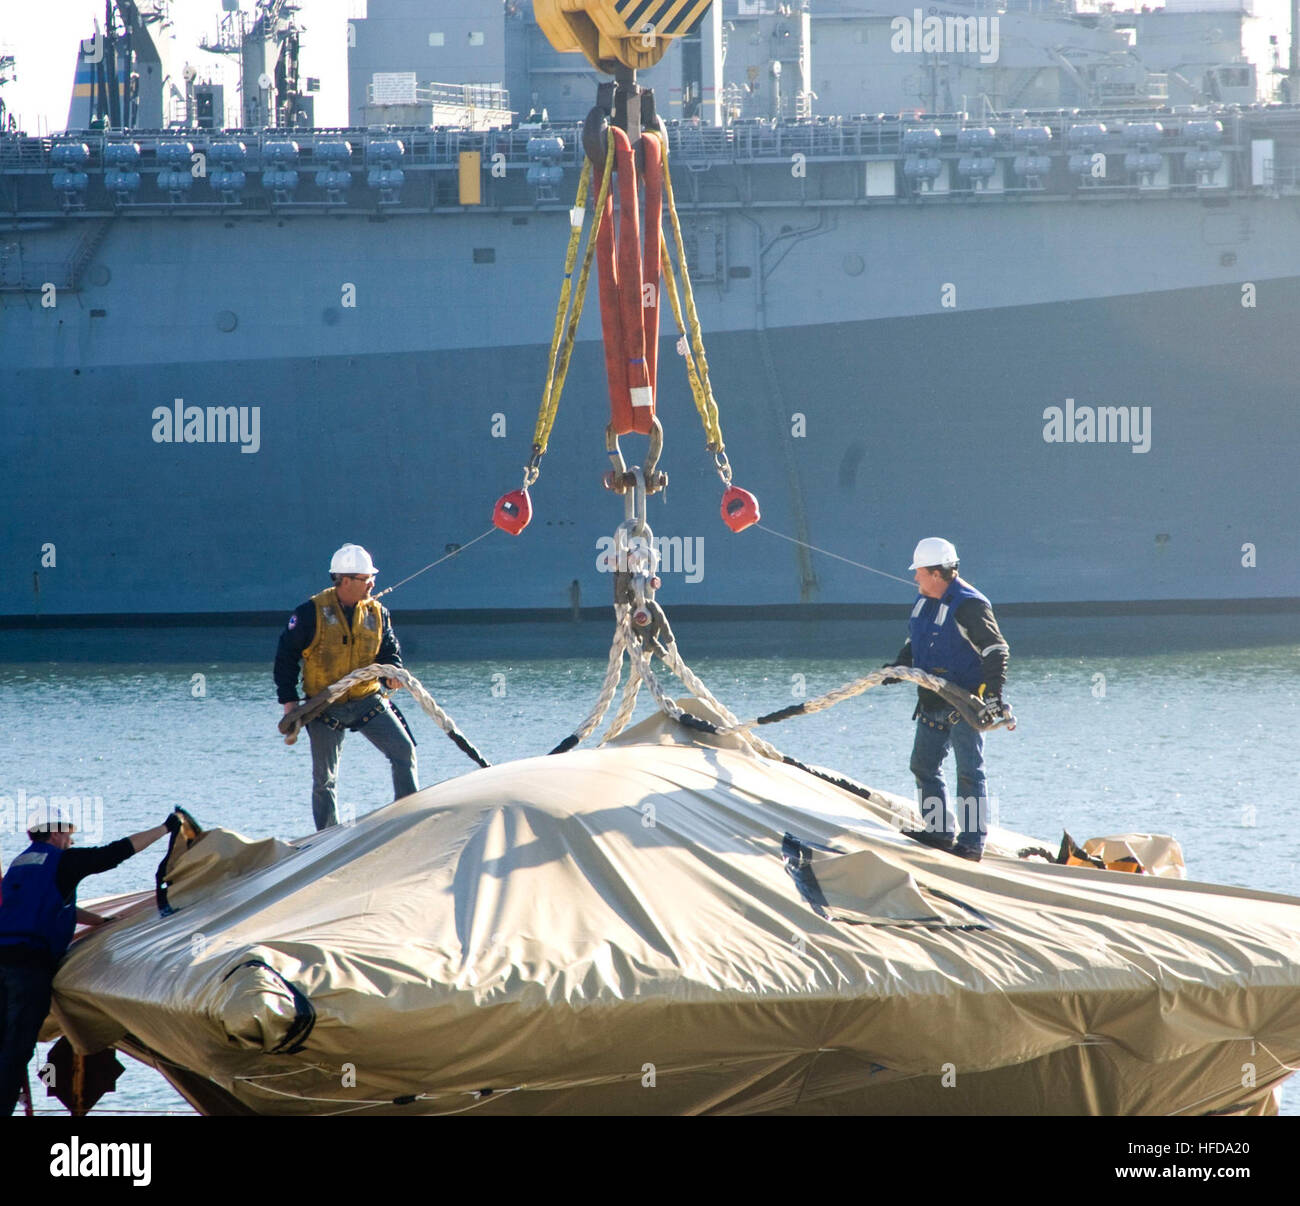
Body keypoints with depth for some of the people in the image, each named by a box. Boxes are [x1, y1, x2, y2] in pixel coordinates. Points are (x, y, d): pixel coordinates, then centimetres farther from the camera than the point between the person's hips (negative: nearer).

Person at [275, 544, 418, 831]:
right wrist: (289, 700, -7)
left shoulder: (376, 612, 1)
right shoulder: (313, 612, -11)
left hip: (367, 700, 3)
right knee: (324, 778, 0)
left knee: (404, 751, -8)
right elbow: (286, 654, -4)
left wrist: (392, 673, -12)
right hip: (325, 707, -3)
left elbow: (389, 651, 12)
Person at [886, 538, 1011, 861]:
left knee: (969, 772, -6)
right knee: (923, 765, 14)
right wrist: (900, 665, 5)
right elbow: (914, 641, 24)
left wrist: (993, 692, -28)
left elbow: (996, 650, -19)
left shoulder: (969, 606, -17)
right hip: (932, 705, 9)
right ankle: (940, 831, 23)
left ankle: (972, 842, -5)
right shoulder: (924, 601, 9)